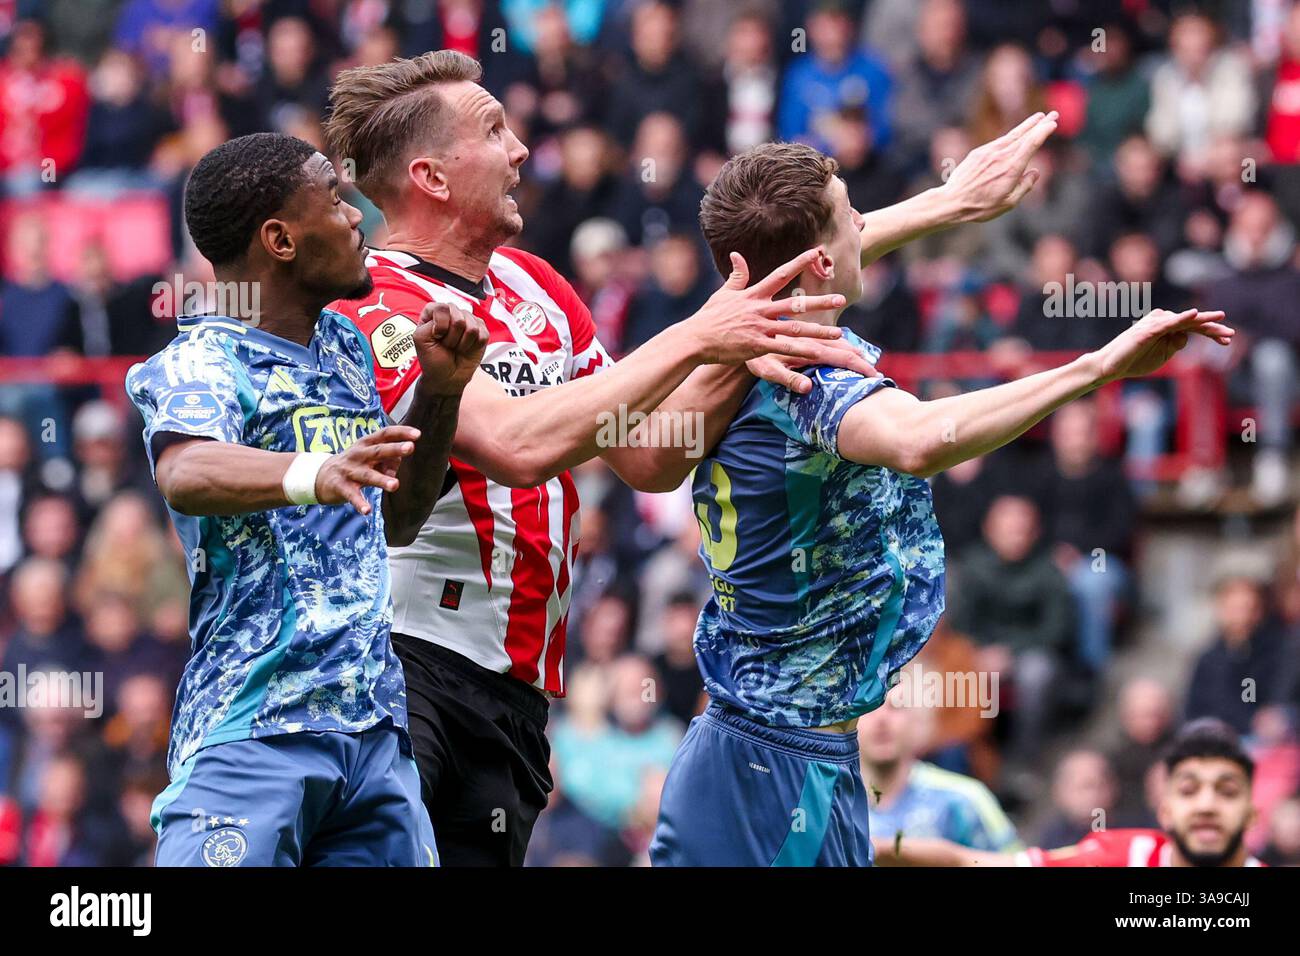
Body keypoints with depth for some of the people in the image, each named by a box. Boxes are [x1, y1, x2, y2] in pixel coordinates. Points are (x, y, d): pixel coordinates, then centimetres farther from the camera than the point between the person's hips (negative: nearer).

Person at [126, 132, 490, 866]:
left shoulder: (347, 349, 18)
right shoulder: (205, 362, -7)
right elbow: (186, 473, -30)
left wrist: (442, 392, 14)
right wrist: (314, 475, -49)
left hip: (376, 729, 7)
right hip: (254, 728, -7)